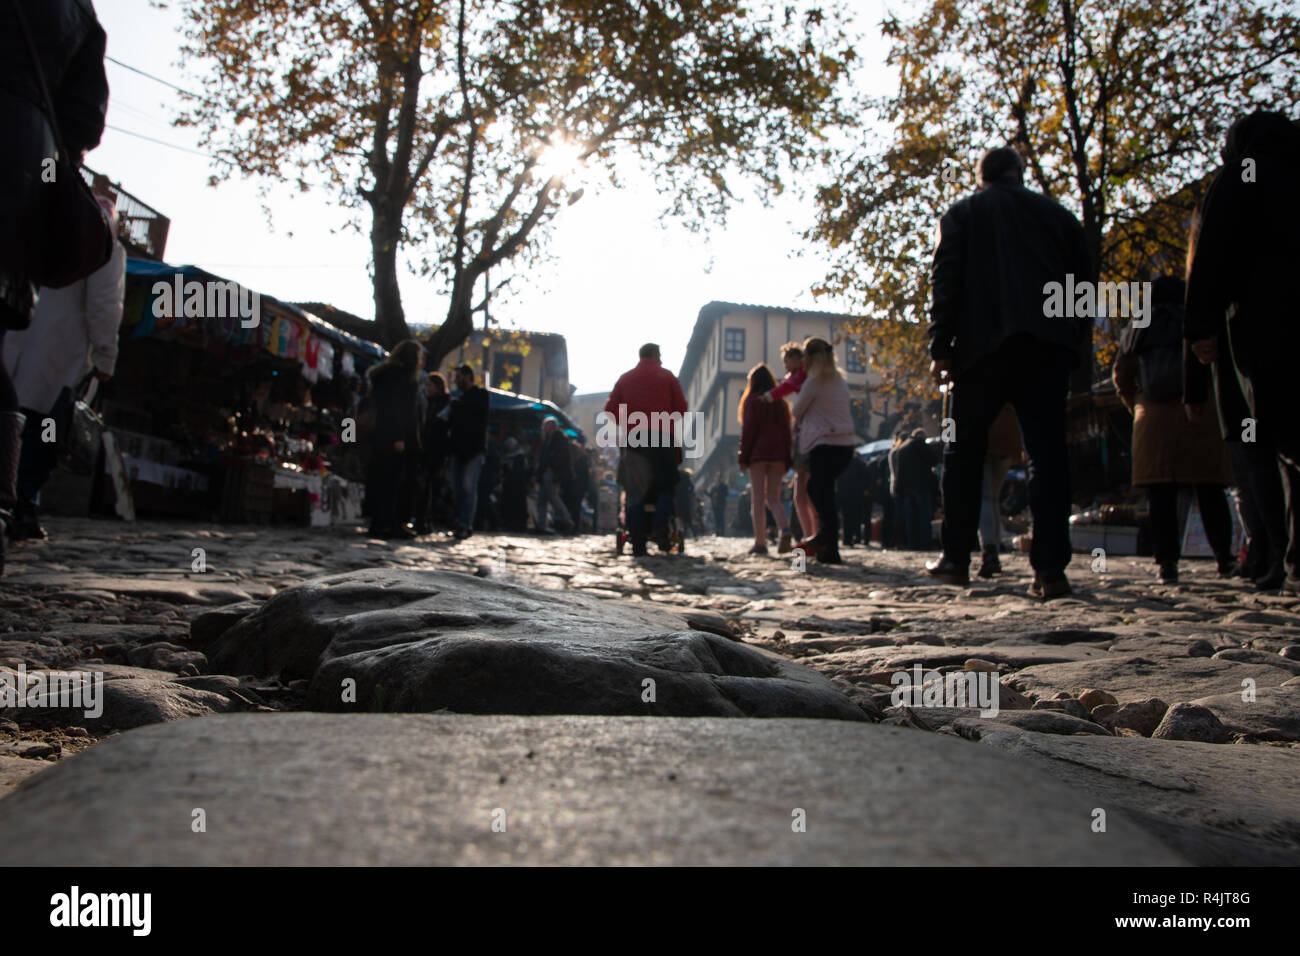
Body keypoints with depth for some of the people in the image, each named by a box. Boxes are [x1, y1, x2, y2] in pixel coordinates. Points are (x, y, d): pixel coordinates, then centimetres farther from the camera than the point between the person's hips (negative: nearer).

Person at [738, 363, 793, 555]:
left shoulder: (752, 400, 0)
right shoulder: (781, 403, 14)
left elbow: (748, 430, -7)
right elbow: (787, 432, 12)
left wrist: (743, 457, -4)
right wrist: (787, 461, 14)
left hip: (758, 453, -4)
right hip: (778, 455, 4)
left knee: (758, 499, -1)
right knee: (773, 498, 8)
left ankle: (760, 542, -5)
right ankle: (785, 529, -19)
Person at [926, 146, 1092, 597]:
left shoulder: (962, 213, 12)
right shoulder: (1058, 214, 20)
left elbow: (945, 281, 0)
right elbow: (1083, 280, 17)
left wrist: (940, 348, -2)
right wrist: (1080, 342, 20)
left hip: (983, 343, -2)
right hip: (1050, 345, 2)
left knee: (963, 451, 8)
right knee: (1048, 454, -2)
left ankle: (955, 559, 9)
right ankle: (1050, 568, -10)